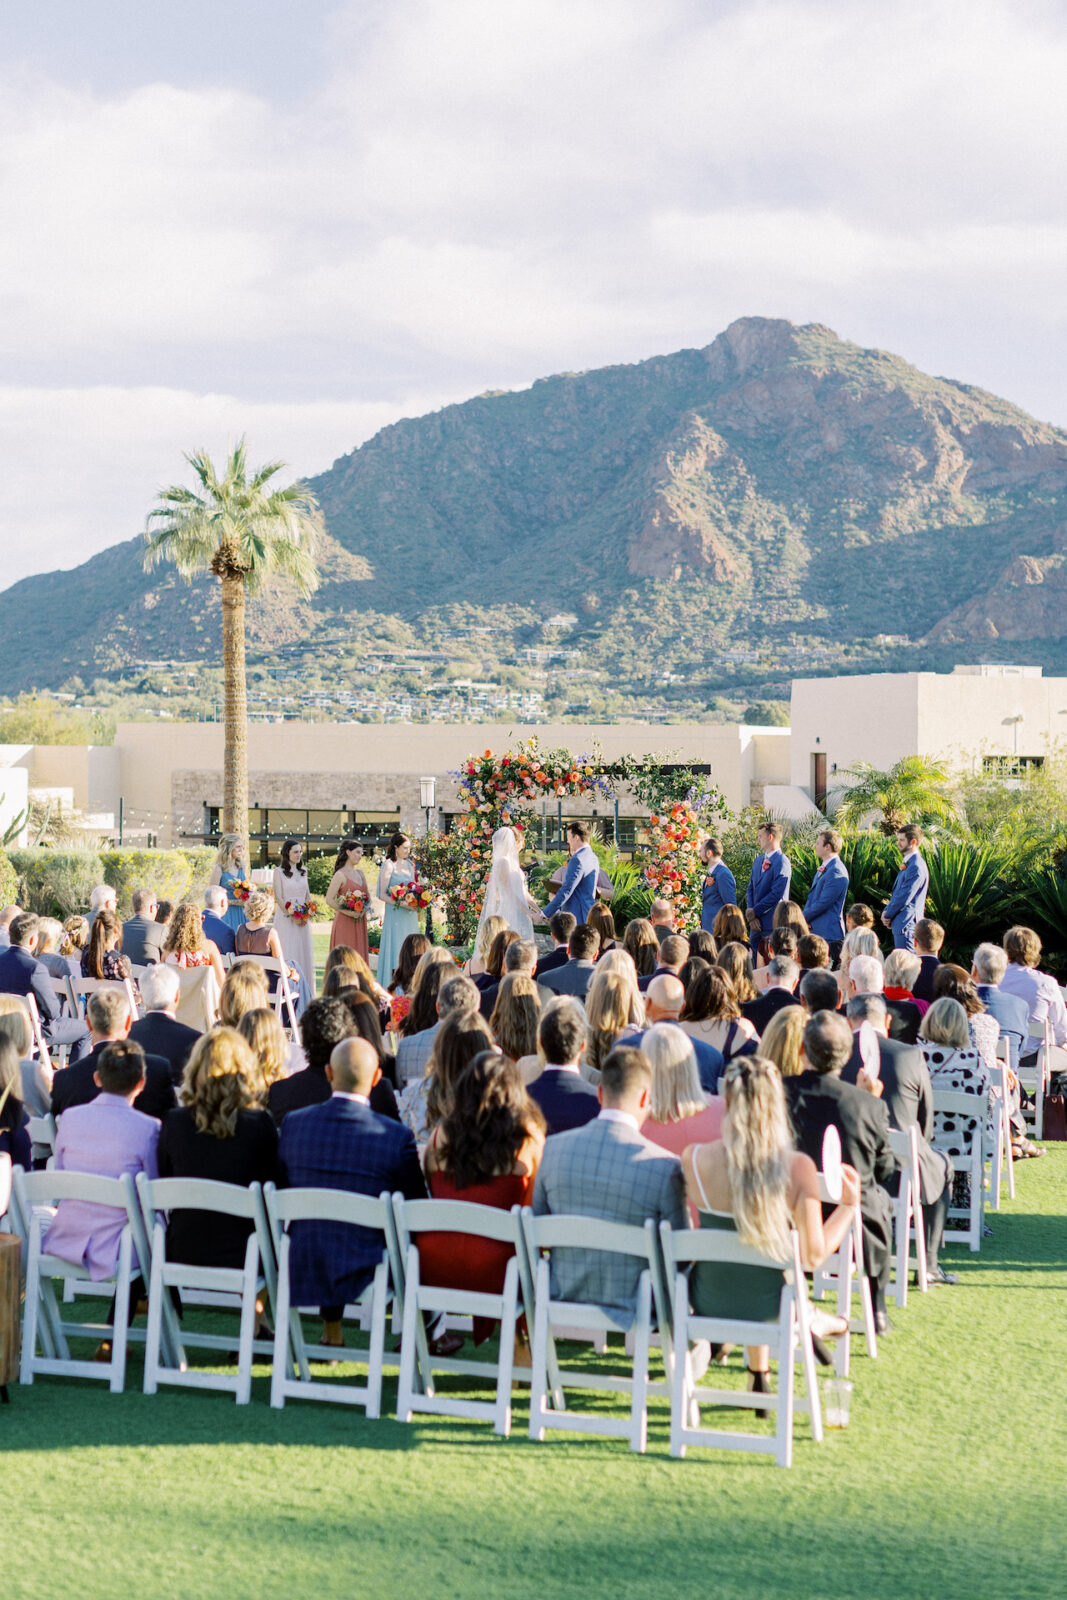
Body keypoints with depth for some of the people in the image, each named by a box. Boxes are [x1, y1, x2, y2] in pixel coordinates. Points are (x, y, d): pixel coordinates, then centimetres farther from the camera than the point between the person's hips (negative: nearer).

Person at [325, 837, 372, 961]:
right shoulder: (340, 875, -8)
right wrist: (348, 912, -19)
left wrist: (364, 910, -2)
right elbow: (329, 900, -13)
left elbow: (368, 896, 18)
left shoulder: (360, 873, 14)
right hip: (344, 923, -7)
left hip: (359, 923, 7)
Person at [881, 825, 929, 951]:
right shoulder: (907, 864, 16)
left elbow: (904, 896, -20)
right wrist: (886, 911, 6)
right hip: (900, 924, 10)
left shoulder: (916, 867, -18)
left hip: (906, 925, -10)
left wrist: (888, 915, -8)